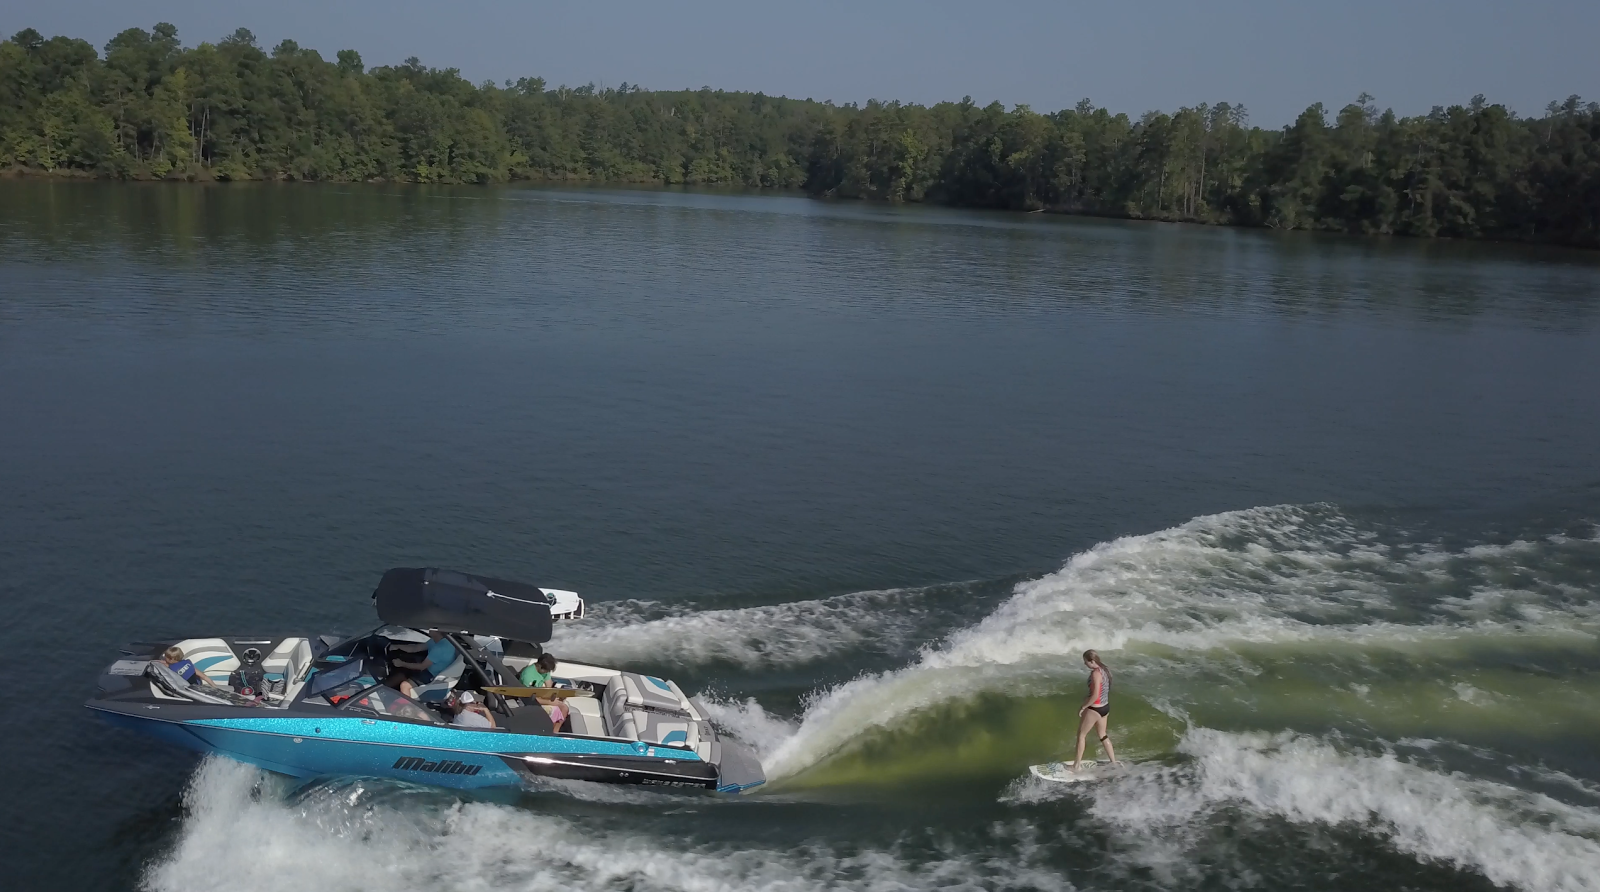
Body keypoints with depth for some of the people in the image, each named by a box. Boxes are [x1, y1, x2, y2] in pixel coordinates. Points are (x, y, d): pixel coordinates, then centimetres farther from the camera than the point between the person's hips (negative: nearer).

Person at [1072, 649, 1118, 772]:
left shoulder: (1095, 673, -24)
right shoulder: (1105, 670, 3)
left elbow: (1095, 696, -26)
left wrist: (1083, 707, -16)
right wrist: (1088, 698, 15)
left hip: (1094, 709, -8)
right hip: (1105, 707, 8)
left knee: (1081, 735, 8)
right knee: (1103, 735, 23)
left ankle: (1076, 765, 16)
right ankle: (1114, 763, 32)